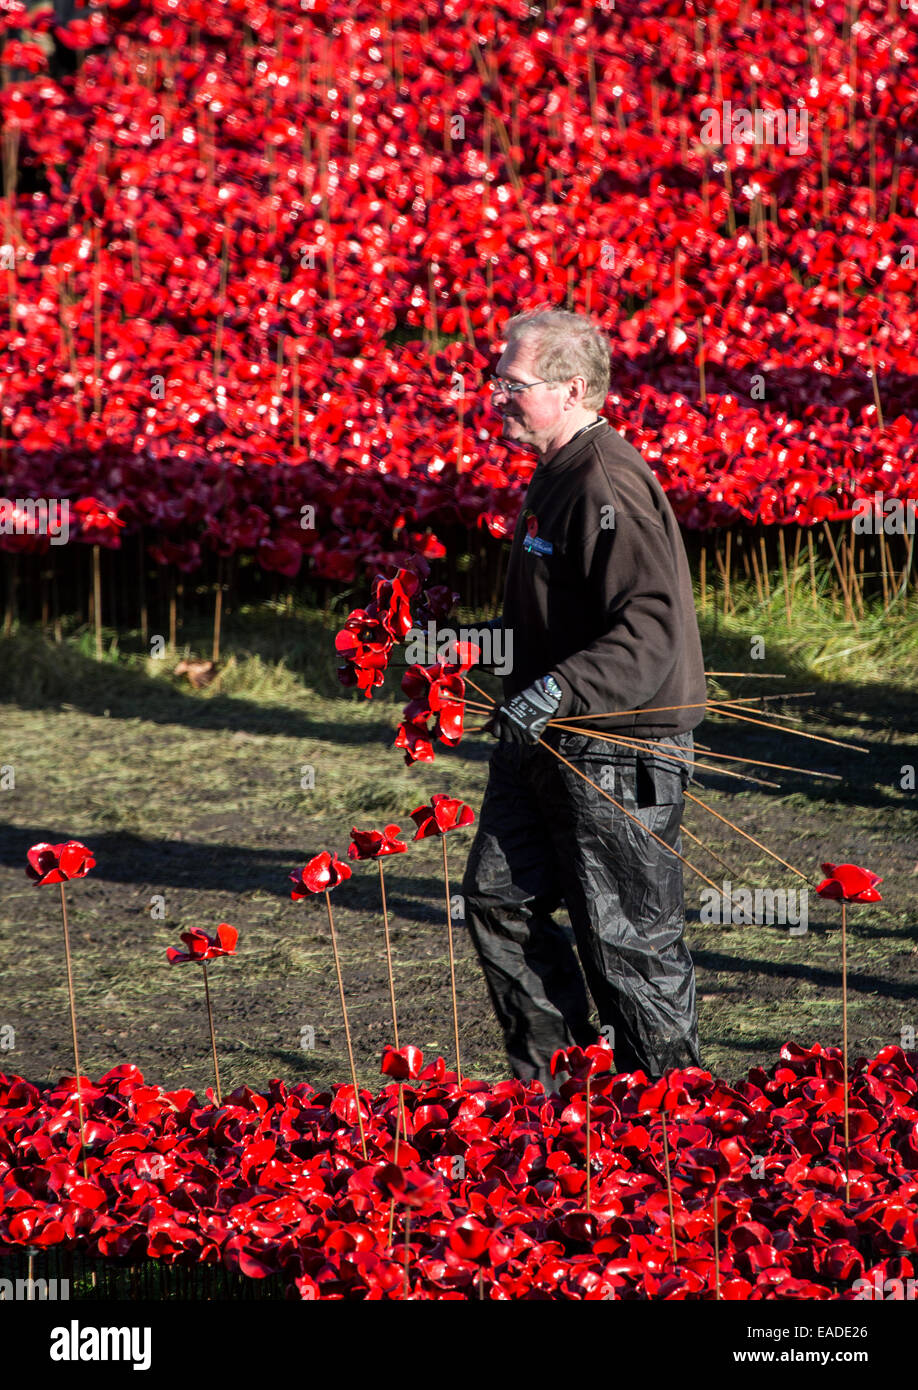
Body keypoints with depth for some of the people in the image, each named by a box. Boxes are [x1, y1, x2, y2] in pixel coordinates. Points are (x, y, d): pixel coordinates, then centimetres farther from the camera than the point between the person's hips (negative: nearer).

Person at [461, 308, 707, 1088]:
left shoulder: (608, 486, -21)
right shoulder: (557, 474, 11)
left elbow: (652, 626, -30)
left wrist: (556, 690, -35)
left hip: (616, 751, -10)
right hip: (548, 745, 10)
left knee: (628, 936, -1)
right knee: (498, 897, 13)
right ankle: (556, 1079, 23)